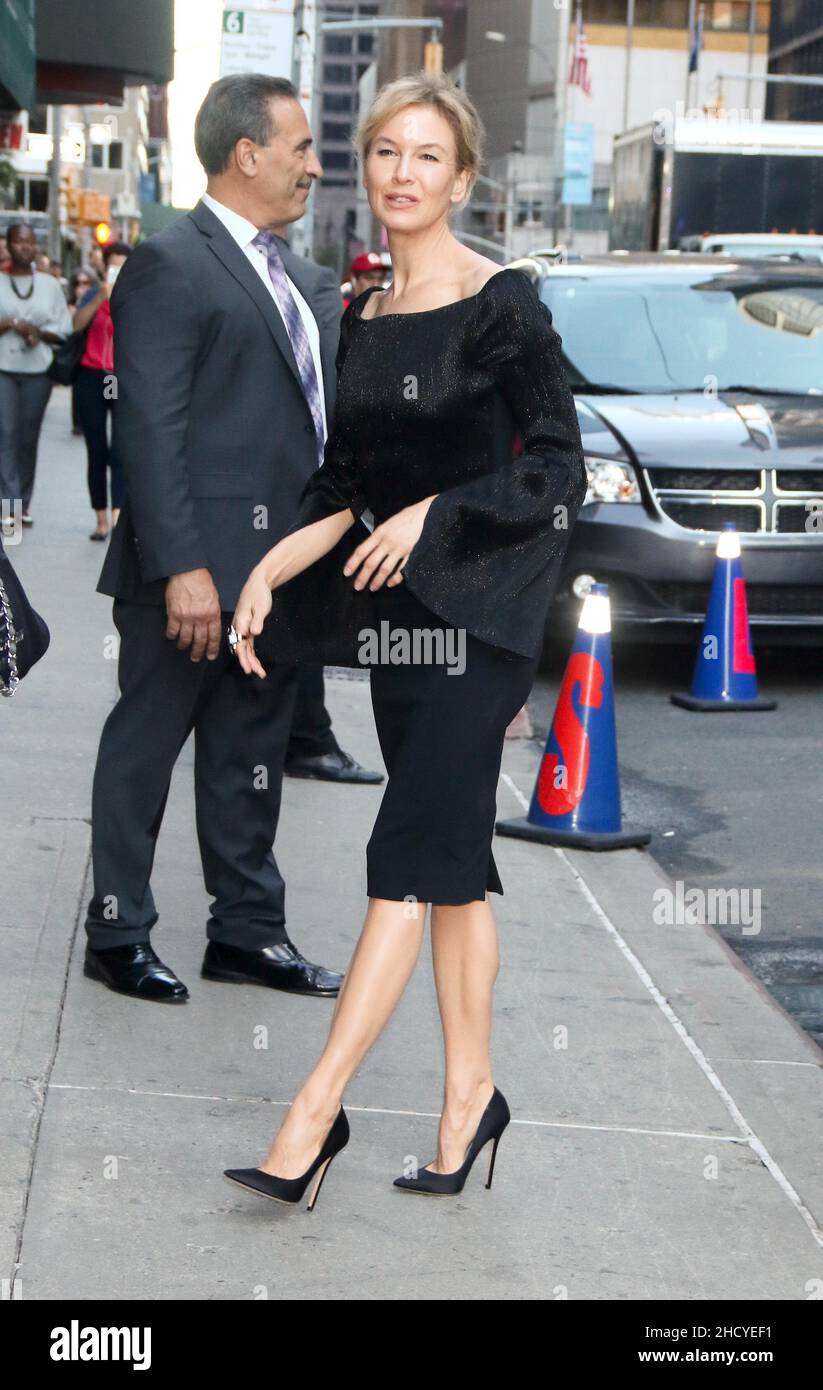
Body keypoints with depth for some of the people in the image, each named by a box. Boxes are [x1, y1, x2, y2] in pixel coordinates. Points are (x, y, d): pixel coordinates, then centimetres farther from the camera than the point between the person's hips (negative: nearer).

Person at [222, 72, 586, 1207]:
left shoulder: (502, 304, -8)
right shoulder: (363, 316, 13)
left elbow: (560, 473, -8)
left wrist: (434, 515, -13)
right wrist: (268, 572, 5)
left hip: (480, 612, -7)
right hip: (398, 608, 7)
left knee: (411, 853, -11)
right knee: (452, 859, 11)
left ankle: (313, 1117, -13)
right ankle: (471, 1092, 18)